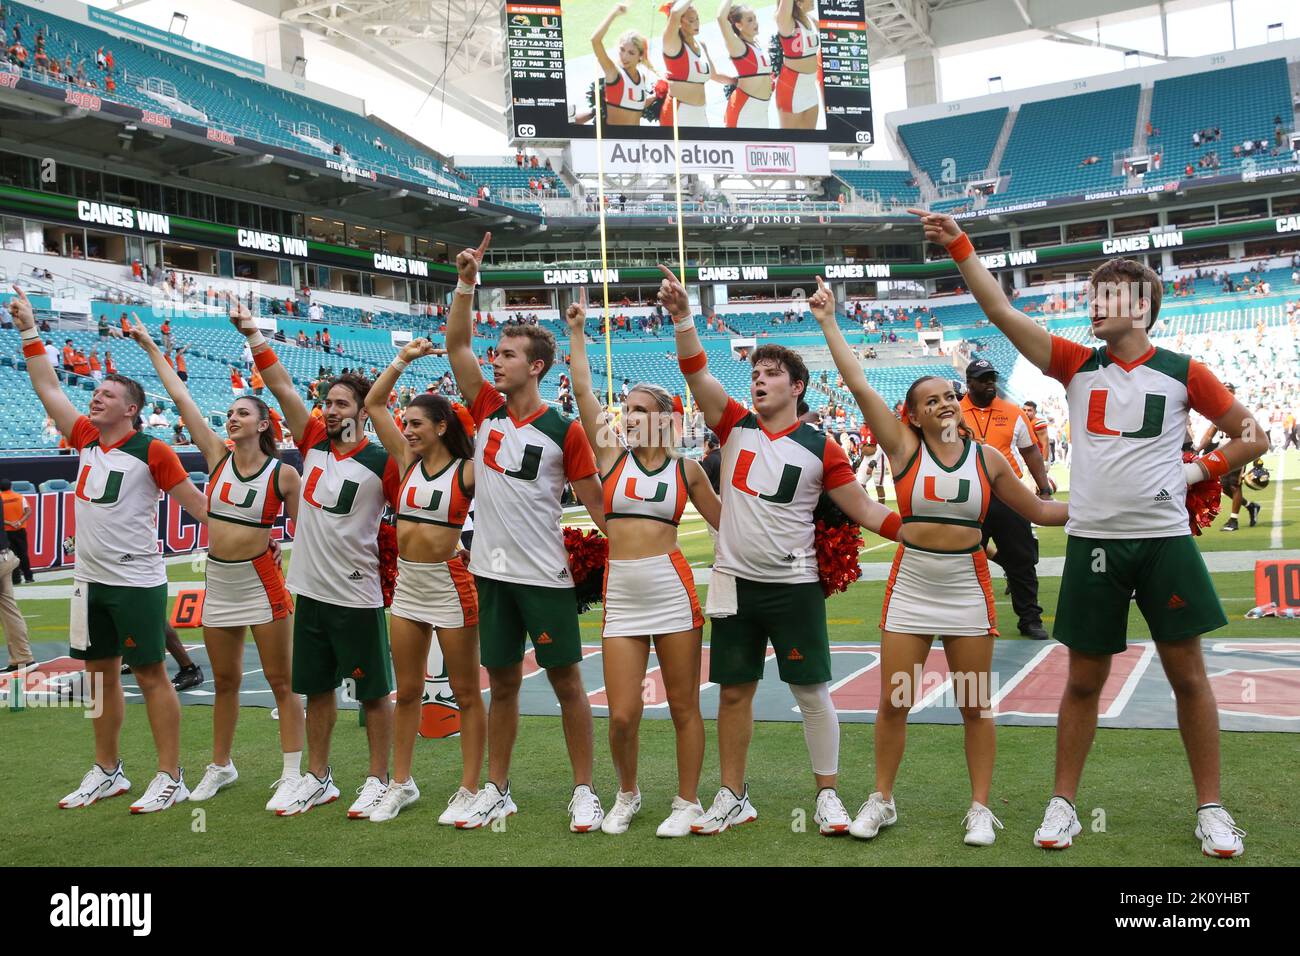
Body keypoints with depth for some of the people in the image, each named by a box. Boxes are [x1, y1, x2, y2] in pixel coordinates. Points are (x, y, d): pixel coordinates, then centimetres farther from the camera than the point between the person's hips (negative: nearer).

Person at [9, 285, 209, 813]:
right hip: (90, 580, 7)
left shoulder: (152, 451, -10)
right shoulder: (85, 439, 8)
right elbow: (47, 387, 12)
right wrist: (29, 332, 10)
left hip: (137, 581, -7)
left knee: (150, 675, -1)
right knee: (101, 673, 14)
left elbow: (195, 502, -7)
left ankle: (170, 779, 7)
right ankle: (106, 772, 27)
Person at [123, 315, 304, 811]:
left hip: (262, 582, -5)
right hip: (217, 582, 5)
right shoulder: (217, 455, 2)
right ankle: (220, 766, 32)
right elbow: (181, 398, 4)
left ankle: (292, 775, 7)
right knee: (224, 681, 17)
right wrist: (151, 348, 6)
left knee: (281, 682, 1)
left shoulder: (283, 473, -8)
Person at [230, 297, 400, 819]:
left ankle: (378, 781, 17)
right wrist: (253, 335, -4)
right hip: (310, 591, 6)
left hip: (358, 597, -6)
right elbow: (282, 387, 1)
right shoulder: (313, 443, 5)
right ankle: (318, 779, 28)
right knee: (317, 689, 15)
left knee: (373, 692, 5)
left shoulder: (381, 462, -10)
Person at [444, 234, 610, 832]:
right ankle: (496, 791, 24)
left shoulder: (563, 430, -7)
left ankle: (584, 793, 15)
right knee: (501, 684, 13)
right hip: (492, 570, 4)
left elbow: (595, 501, -2)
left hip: (546, 575, -4)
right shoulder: (486, 409, 5)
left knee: (566, 681, 4)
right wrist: (467, 281, -9)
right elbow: (455, 344, -1)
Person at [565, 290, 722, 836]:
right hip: (620, 592, 1)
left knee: (683, 706, 5)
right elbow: (582, 391, 3)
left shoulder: (686, 469, 6)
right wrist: (576, 332, 6)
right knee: (622, 714, 0)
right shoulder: (611, 455, 7)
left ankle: (688, 802, 22)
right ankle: (627, 795, 26)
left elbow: (723, 519, 19)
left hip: (672, 588, -1)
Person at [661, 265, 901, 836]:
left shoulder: (819, 447, -2)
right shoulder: (735, 426, 3)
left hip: (793, 584, -2)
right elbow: (697, 374, -9)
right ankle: (733, 798, 22)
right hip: (735, 580, 3)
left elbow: (862, 508, 0)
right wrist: (681, 316, -21)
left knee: (811, 689, 3)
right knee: (734, 690, 9)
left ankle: (828, 797, 16)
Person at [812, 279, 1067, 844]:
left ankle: (980, 808, 21)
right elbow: (858, 385, -9)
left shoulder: (987, 458, 3)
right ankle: (881, 801, 21)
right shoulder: (903, 447, -2)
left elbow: (1037, 511, 14)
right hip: (910, 584, -1)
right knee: (893, 702, 4)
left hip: (966, 586, 1)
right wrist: (829, 324, -11)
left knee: (975, 705, 7)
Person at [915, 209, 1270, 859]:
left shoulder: (1183, 374, 1)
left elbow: (1251, 436, 11)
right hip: (1092, 542, 1)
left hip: (1164, 540, -1)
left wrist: (1200, 470, 0)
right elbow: (1001, 312, -4)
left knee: (1188, 675, 6)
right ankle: (1063, 805, 19)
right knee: (1083, 681, 8)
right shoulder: (1078, 366, 4)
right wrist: (959, 247, -11)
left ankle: (1210, 809, 19)